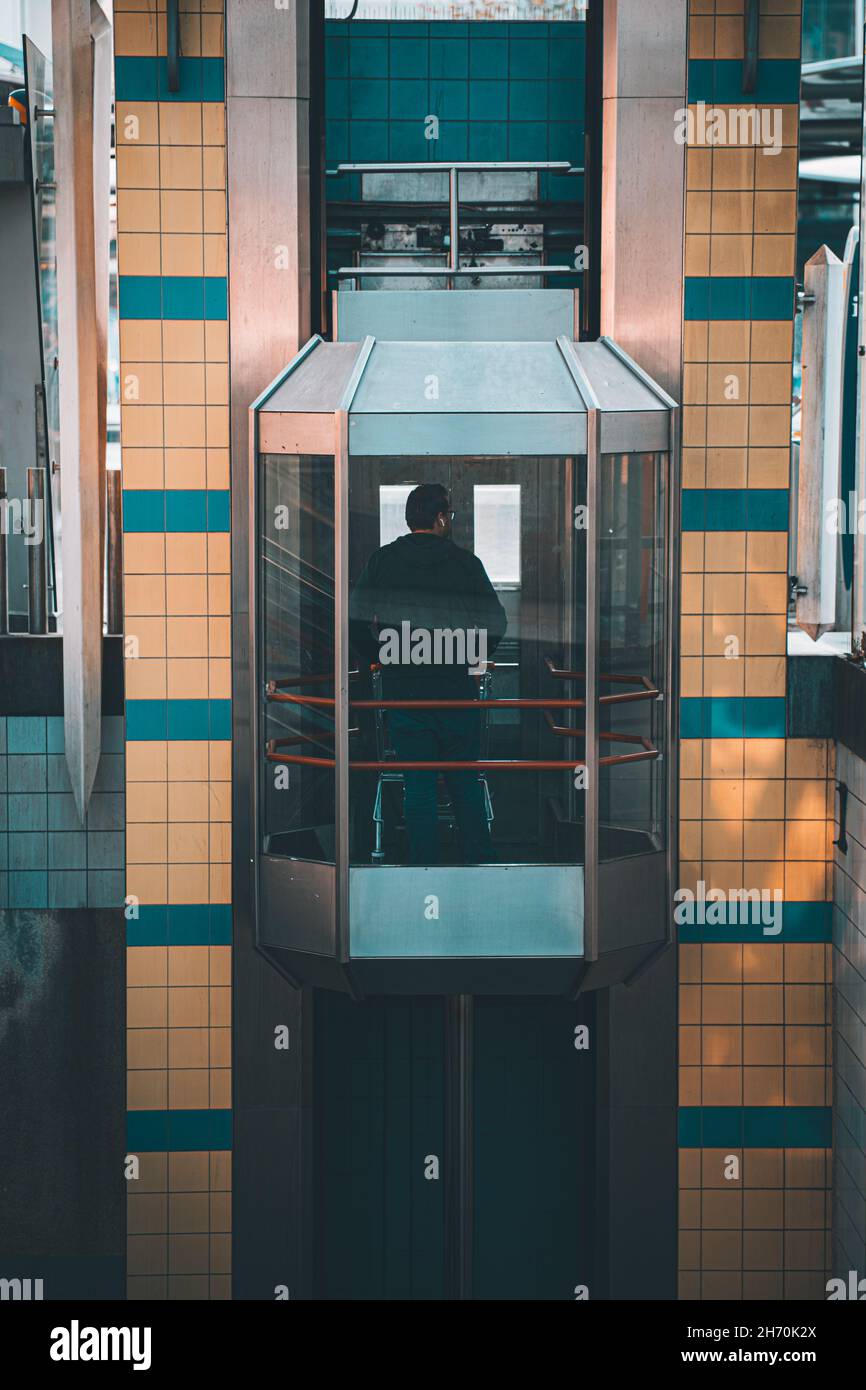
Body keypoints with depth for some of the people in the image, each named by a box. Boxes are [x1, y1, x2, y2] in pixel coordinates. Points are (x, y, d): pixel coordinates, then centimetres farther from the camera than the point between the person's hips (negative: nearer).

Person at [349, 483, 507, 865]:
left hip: (402, 690, 0)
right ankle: (480, 858, 15)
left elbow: (355, 623, -6)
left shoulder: (382, 561, 0)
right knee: (464, 780, 13)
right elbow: (496, 622, -4)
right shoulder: (464, 561, -2)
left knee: (418, 786, 6)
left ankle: (424, 865, 7)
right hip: (457, 689, 0)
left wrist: (383, 660, 9)